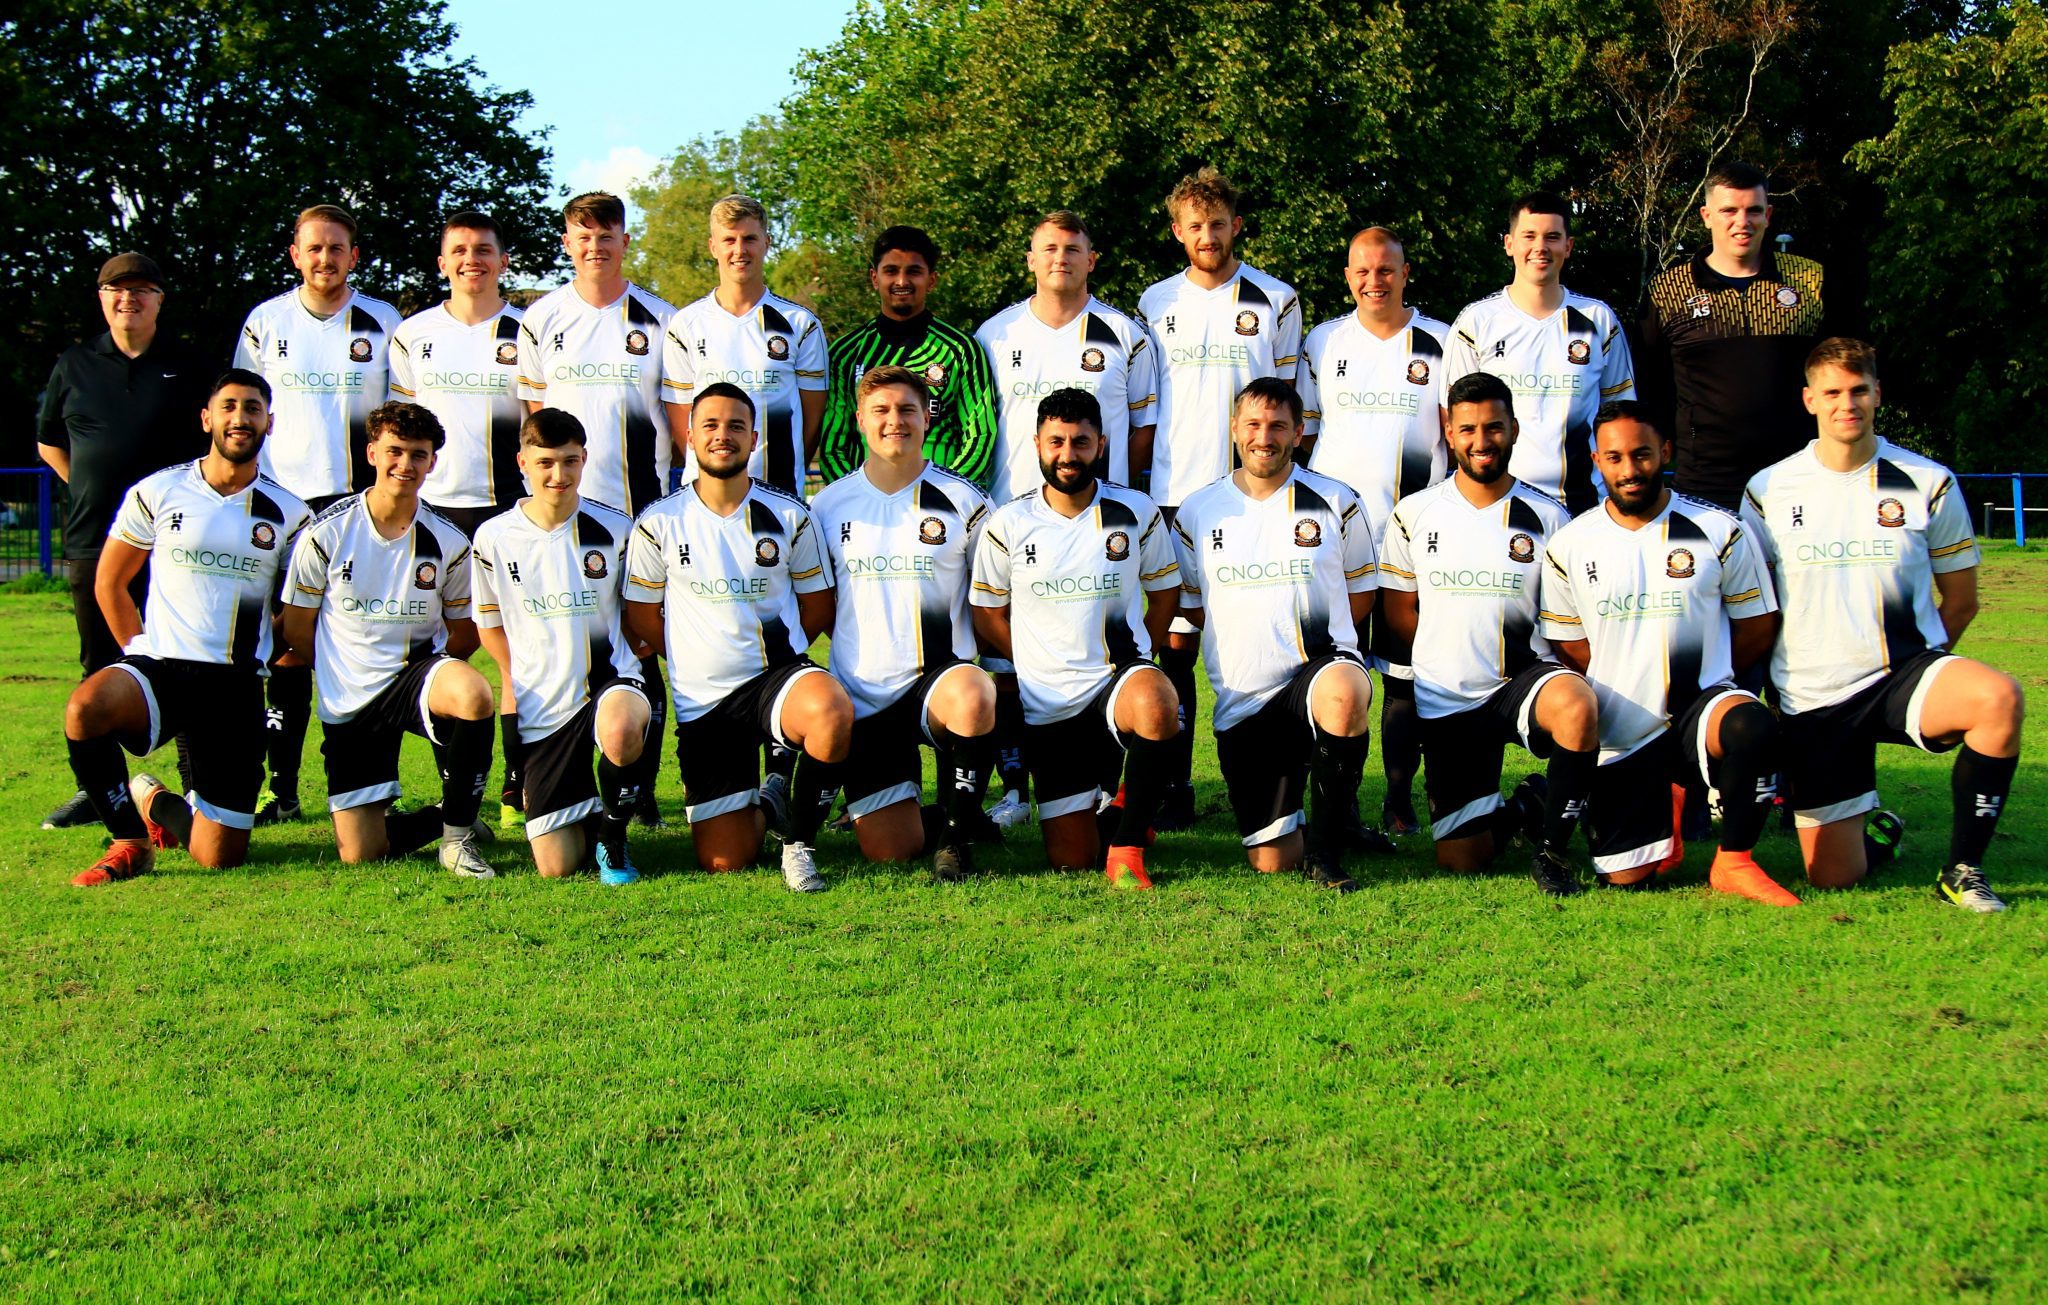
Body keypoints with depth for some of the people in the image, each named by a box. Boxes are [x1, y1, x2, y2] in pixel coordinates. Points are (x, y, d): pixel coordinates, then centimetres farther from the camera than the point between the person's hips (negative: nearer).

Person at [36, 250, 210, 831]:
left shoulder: (187, 367, 7)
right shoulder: (73, 366, 12)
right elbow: (49, 443, 21)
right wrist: (96, 490, 12)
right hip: (93, 543, 2)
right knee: (99, 670, 8)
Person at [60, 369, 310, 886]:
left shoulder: (288, 514, 7)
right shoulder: (157, 492, 5)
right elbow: (110, 582, 13)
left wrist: (267, 656, 8)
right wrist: (141, 651, 8)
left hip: (237, 686, 1)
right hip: (159, 667, -1)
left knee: (219, 856, -4)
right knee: (86, 708, -37)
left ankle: (156, 804, 32)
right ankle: (130, 838, -10)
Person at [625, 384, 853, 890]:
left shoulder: (789, 515, 1)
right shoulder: (660, 524, -1)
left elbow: (817, 603, 11)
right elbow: (641, 615, 10)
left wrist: (765, 648, 4)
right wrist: (698, 657, 8)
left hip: (778, 674, 0)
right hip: (702, 701, 1)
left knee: (832, 714, -39)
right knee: (724, 862, -3)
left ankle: (799, 839, -14)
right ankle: (761, 808, 35)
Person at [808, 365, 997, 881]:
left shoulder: (963, 501, 2)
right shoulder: (829, 505, 6)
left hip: (937, 676, -1)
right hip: (861, 696, 2)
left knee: (972, 697, -40)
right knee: (889, 853, -6)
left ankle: (956, 835, -18)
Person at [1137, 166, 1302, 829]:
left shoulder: (1276, 301, 7)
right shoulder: (1155, 304, 12)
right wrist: (1135, 484, 9)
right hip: (1174, 495, 2)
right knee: (1176, 640, 1)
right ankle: (1174, 787, 6)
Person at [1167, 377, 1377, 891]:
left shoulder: (1335, 502, 3)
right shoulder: (1197, 513, 5)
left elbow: (1360, 591, 13)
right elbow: (1191, 607, 15)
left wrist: (1310, 637, 4)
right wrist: (1252, 645, 7)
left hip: (1320, 668, -1)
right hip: (1242, 704, 2)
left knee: (1343, 695, -42)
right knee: (1271, 865, -3)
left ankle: (1326, 850, -22)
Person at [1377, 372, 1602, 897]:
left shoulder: (1546, 518, 1)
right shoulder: (1414, 514, 3)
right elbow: (1399, 612, 10)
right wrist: (1451, 663, 1)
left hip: (1523, 677, -1)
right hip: (1446, 700, 1)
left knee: (1576, 705, -39)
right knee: (1458, 863, -2)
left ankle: (1552, 849, -17)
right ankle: (1516, 809, 33)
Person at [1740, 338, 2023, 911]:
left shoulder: (1928, 483, 0)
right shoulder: (1768, 491, 1)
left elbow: (1961, 600, 10)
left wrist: (1912, 666, 10)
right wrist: (1765, 688, 8)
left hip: (1903, 673, 0)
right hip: (1812, 701, 1)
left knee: (1999, 697, -35)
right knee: (1832, 880, -2)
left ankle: (1962, 869, -16)